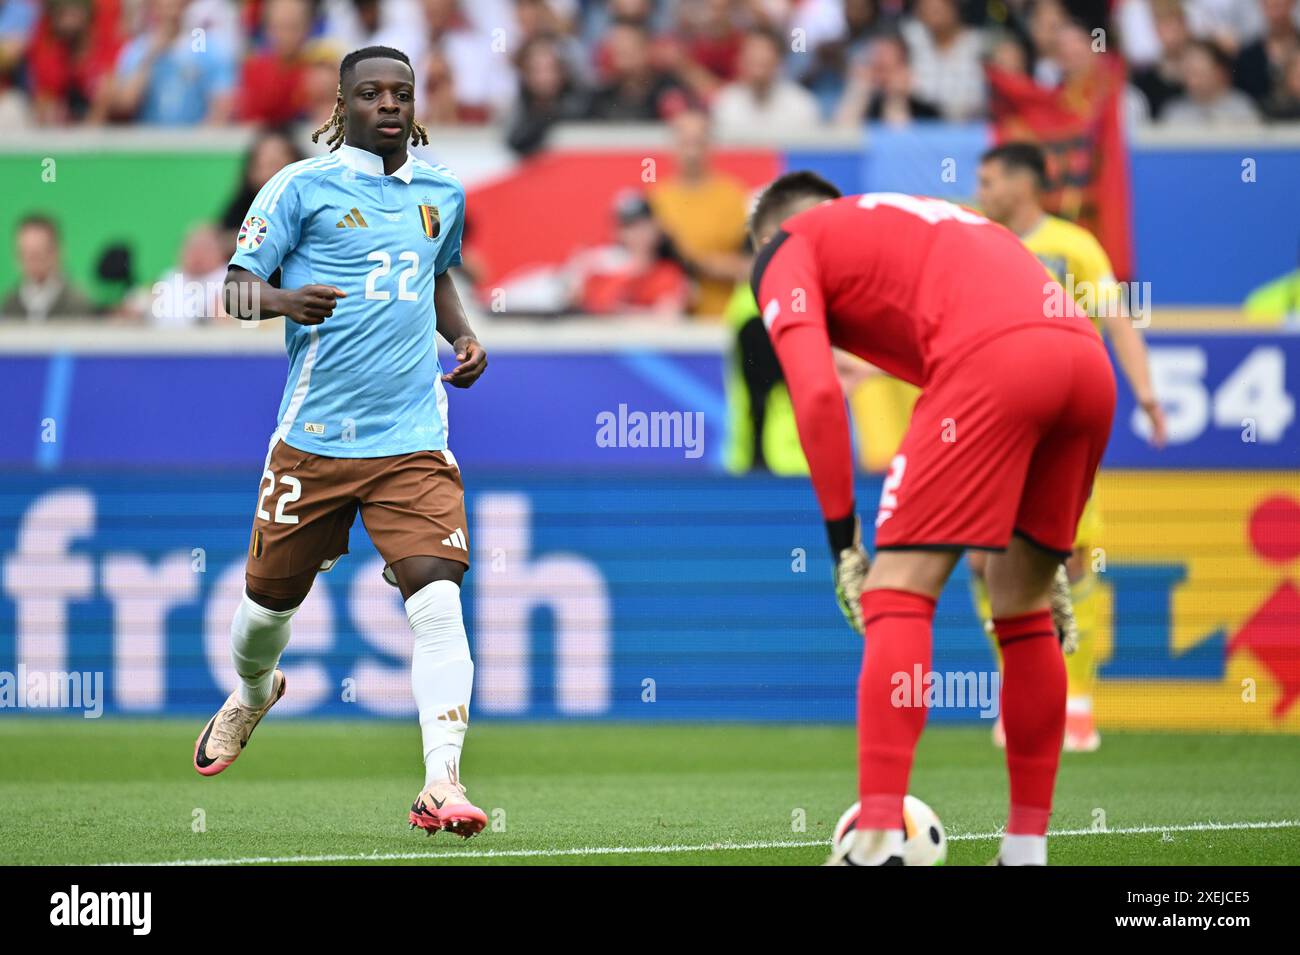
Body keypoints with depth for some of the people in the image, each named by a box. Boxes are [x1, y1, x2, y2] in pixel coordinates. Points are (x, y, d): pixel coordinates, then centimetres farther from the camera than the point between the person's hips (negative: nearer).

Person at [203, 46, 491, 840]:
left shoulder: (442, 193, 11)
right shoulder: (303, 187, -3)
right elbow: (236, 288, -5)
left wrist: (464, 336, 11)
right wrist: (284, 302, -27)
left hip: (413, 441, 2)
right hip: (314, 438, -2)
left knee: (438, 599, -16)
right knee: (271, 600, 12)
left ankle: (442, 784, -20)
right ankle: (252, 694, 47)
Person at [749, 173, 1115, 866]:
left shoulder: (785, 250, 19)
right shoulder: (923, 218, 40)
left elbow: (817, 393, 1)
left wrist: (843, 542, 4)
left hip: (991, 361, -7)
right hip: (1089, 360, 7)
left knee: (897, 592, -2)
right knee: (1024, 608, 19)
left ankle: (878, 840, -13)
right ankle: (1027, 847, 19)